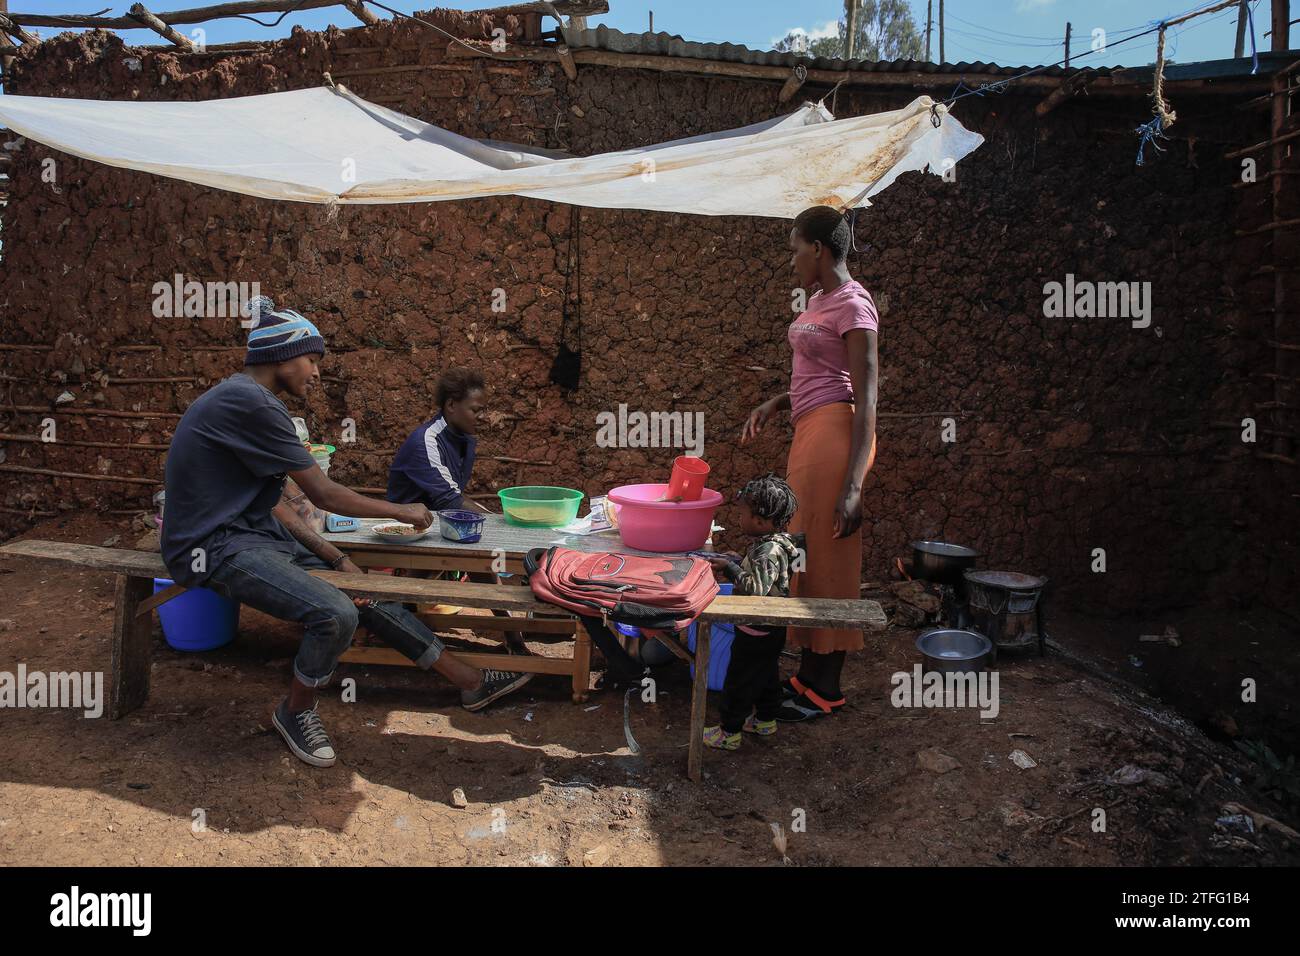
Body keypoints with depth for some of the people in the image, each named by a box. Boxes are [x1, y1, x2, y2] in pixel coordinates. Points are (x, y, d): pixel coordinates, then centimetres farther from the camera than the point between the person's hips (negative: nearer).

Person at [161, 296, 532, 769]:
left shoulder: (249, 399, 12)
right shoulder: (250, 402, -20)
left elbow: (272, 503, 10)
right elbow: (323, 494, -18)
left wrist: (337, 559, 2)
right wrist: (402, 511, -4)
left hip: (255, 531, 10)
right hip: (216, 547, -10)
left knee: (365, 590, 6)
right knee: (336, 613, -27)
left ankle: (471, 682, 12)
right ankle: (295, 711, 3)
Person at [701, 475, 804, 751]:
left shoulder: (769, 551, -28)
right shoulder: (782, 540, 0)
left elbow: (757, 588, -35)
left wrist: (730, 568, -30)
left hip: (756, 632, -9)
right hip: (772, 630, 9)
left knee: (738, 681, 4)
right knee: (767, 673, 23)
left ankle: (729, 733, 16)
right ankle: (766, 720, 39)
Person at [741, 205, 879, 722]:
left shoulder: (852, 305, -12)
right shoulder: (819, 300, 16)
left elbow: (866, 399, -18)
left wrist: (853, 484, -23)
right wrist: (774, 404, 9)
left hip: (833, 431, -10)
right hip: (809, 430, 10)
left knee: (827, 557, -2)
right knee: (806, 554, 13)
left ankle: (826, 689, 11)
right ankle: (809, 674, 25)